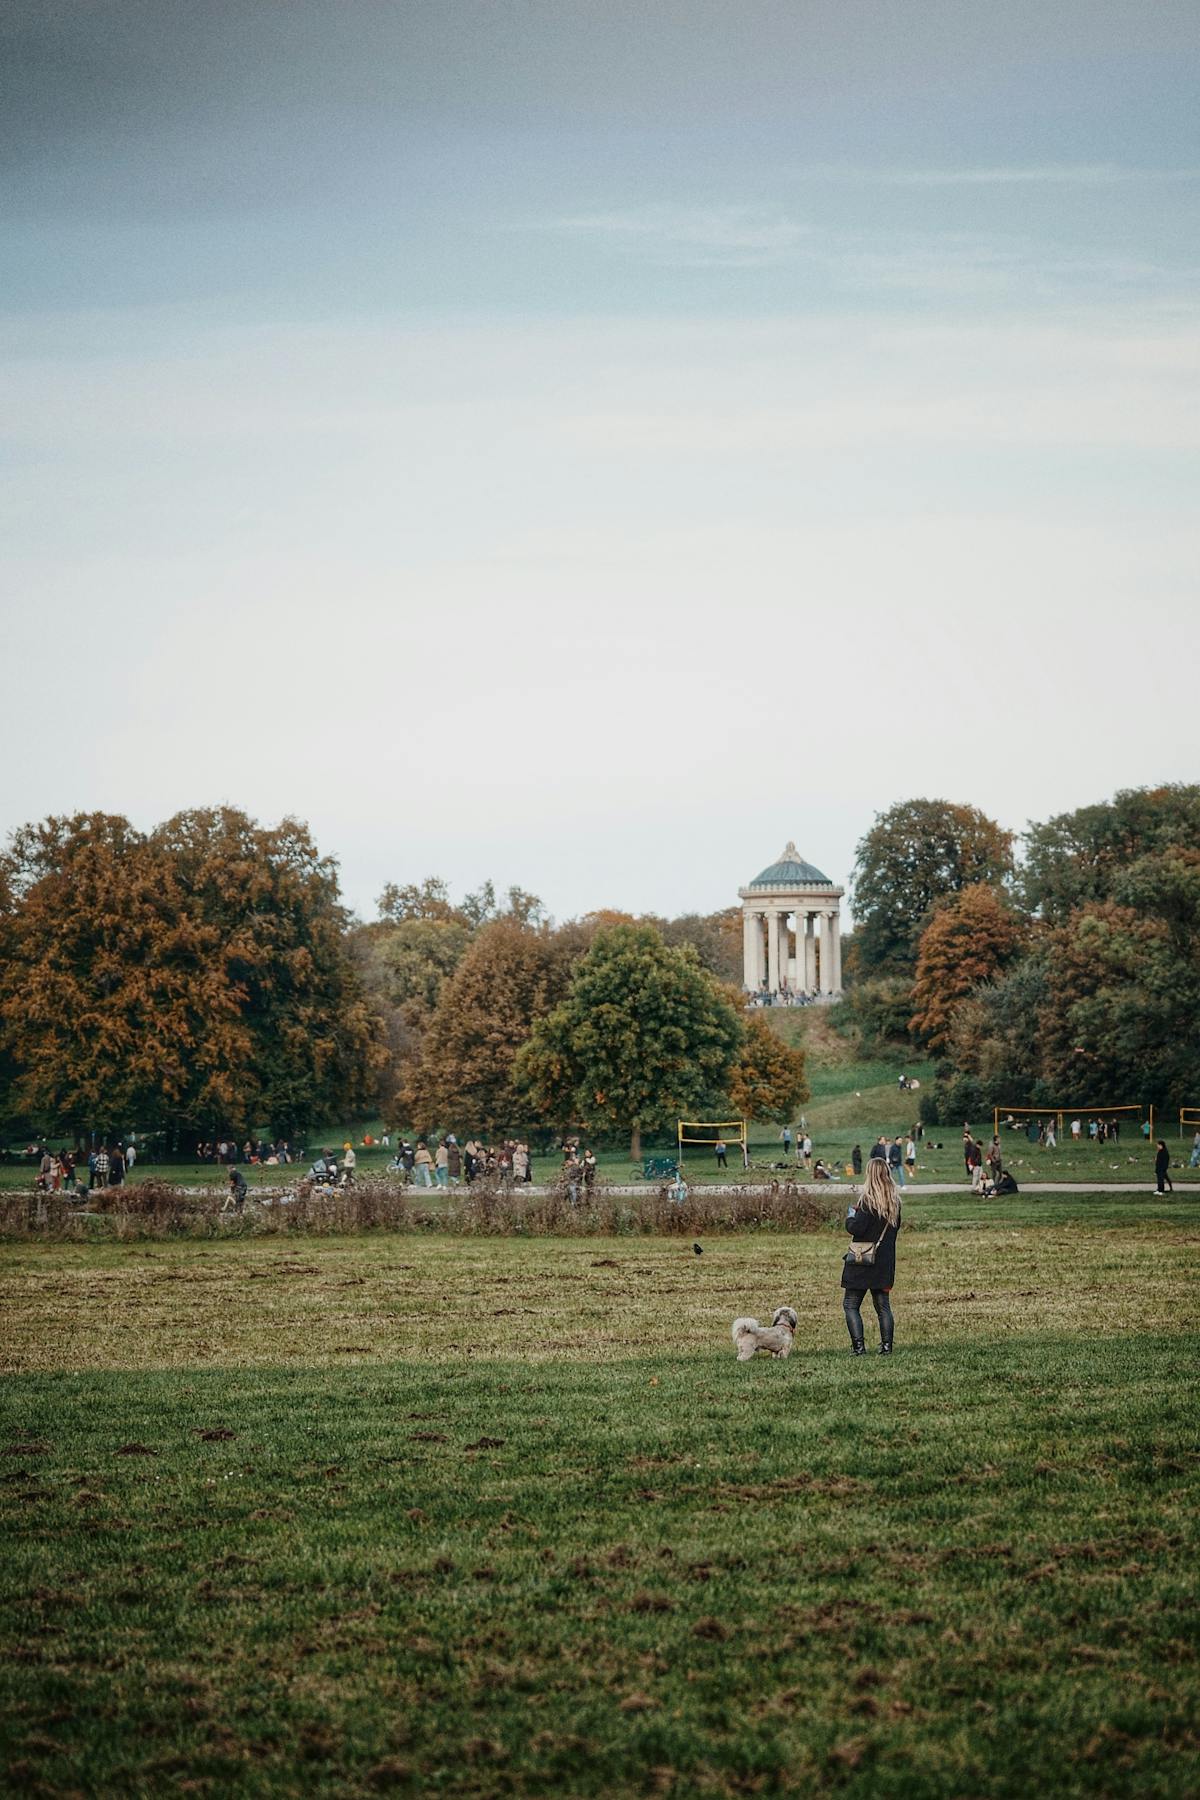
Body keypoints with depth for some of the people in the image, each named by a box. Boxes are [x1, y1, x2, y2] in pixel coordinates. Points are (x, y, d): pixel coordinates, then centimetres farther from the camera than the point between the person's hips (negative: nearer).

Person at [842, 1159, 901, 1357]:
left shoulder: (868, 1199, -15)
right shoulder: (894, 1201, 5)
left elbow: (856, 1228, -20)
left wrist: (850, 1217, 1)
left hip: (863, 1261, -6)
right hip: (885, 1262, 6)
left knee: (850, 1304, 1)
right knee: (883, 1305, 12)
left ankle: (858, 1347, -8)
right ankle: (886, 1346, 8)